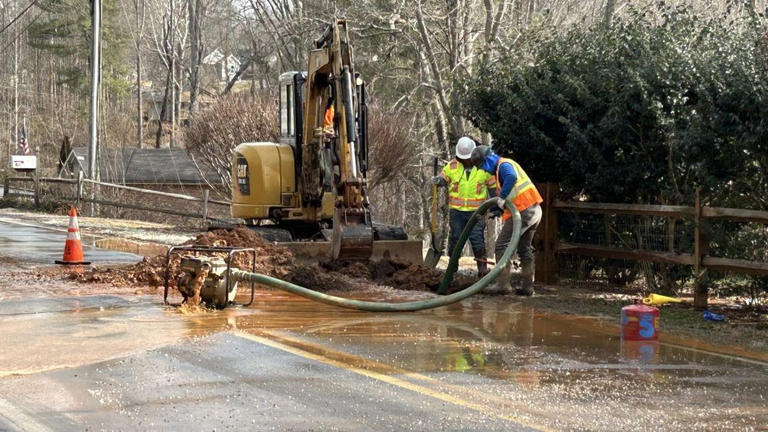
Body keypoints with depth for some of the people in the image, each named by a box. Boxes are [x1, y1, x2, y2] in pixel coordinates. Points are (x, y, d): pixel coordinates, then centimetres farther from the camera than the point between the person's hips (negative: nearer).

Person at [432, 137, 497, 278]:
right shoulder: (452, 166, -1)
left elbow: (493, 187, 5)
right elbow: (443, 179, 11)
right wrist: (437, 181, -13)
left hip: (476, 211, -2)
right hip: (457, 210, 2)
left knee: (477, 239, -7)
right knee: (455, 238, 7)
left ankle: (482, 267, 1)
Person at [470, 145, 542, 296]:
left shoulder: (503, 165, -8)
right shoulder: (505, 165, 23)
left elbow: (511, 177, -33)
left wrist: (502, 198, -29)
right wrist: (497, 209, 21)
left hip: (523, 210, -10)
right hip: (535, 210, 10)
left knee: (502, 245, -6)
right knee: (524, 248, 17)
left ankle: (502, 284, -11)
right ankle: (527, 286, 18)